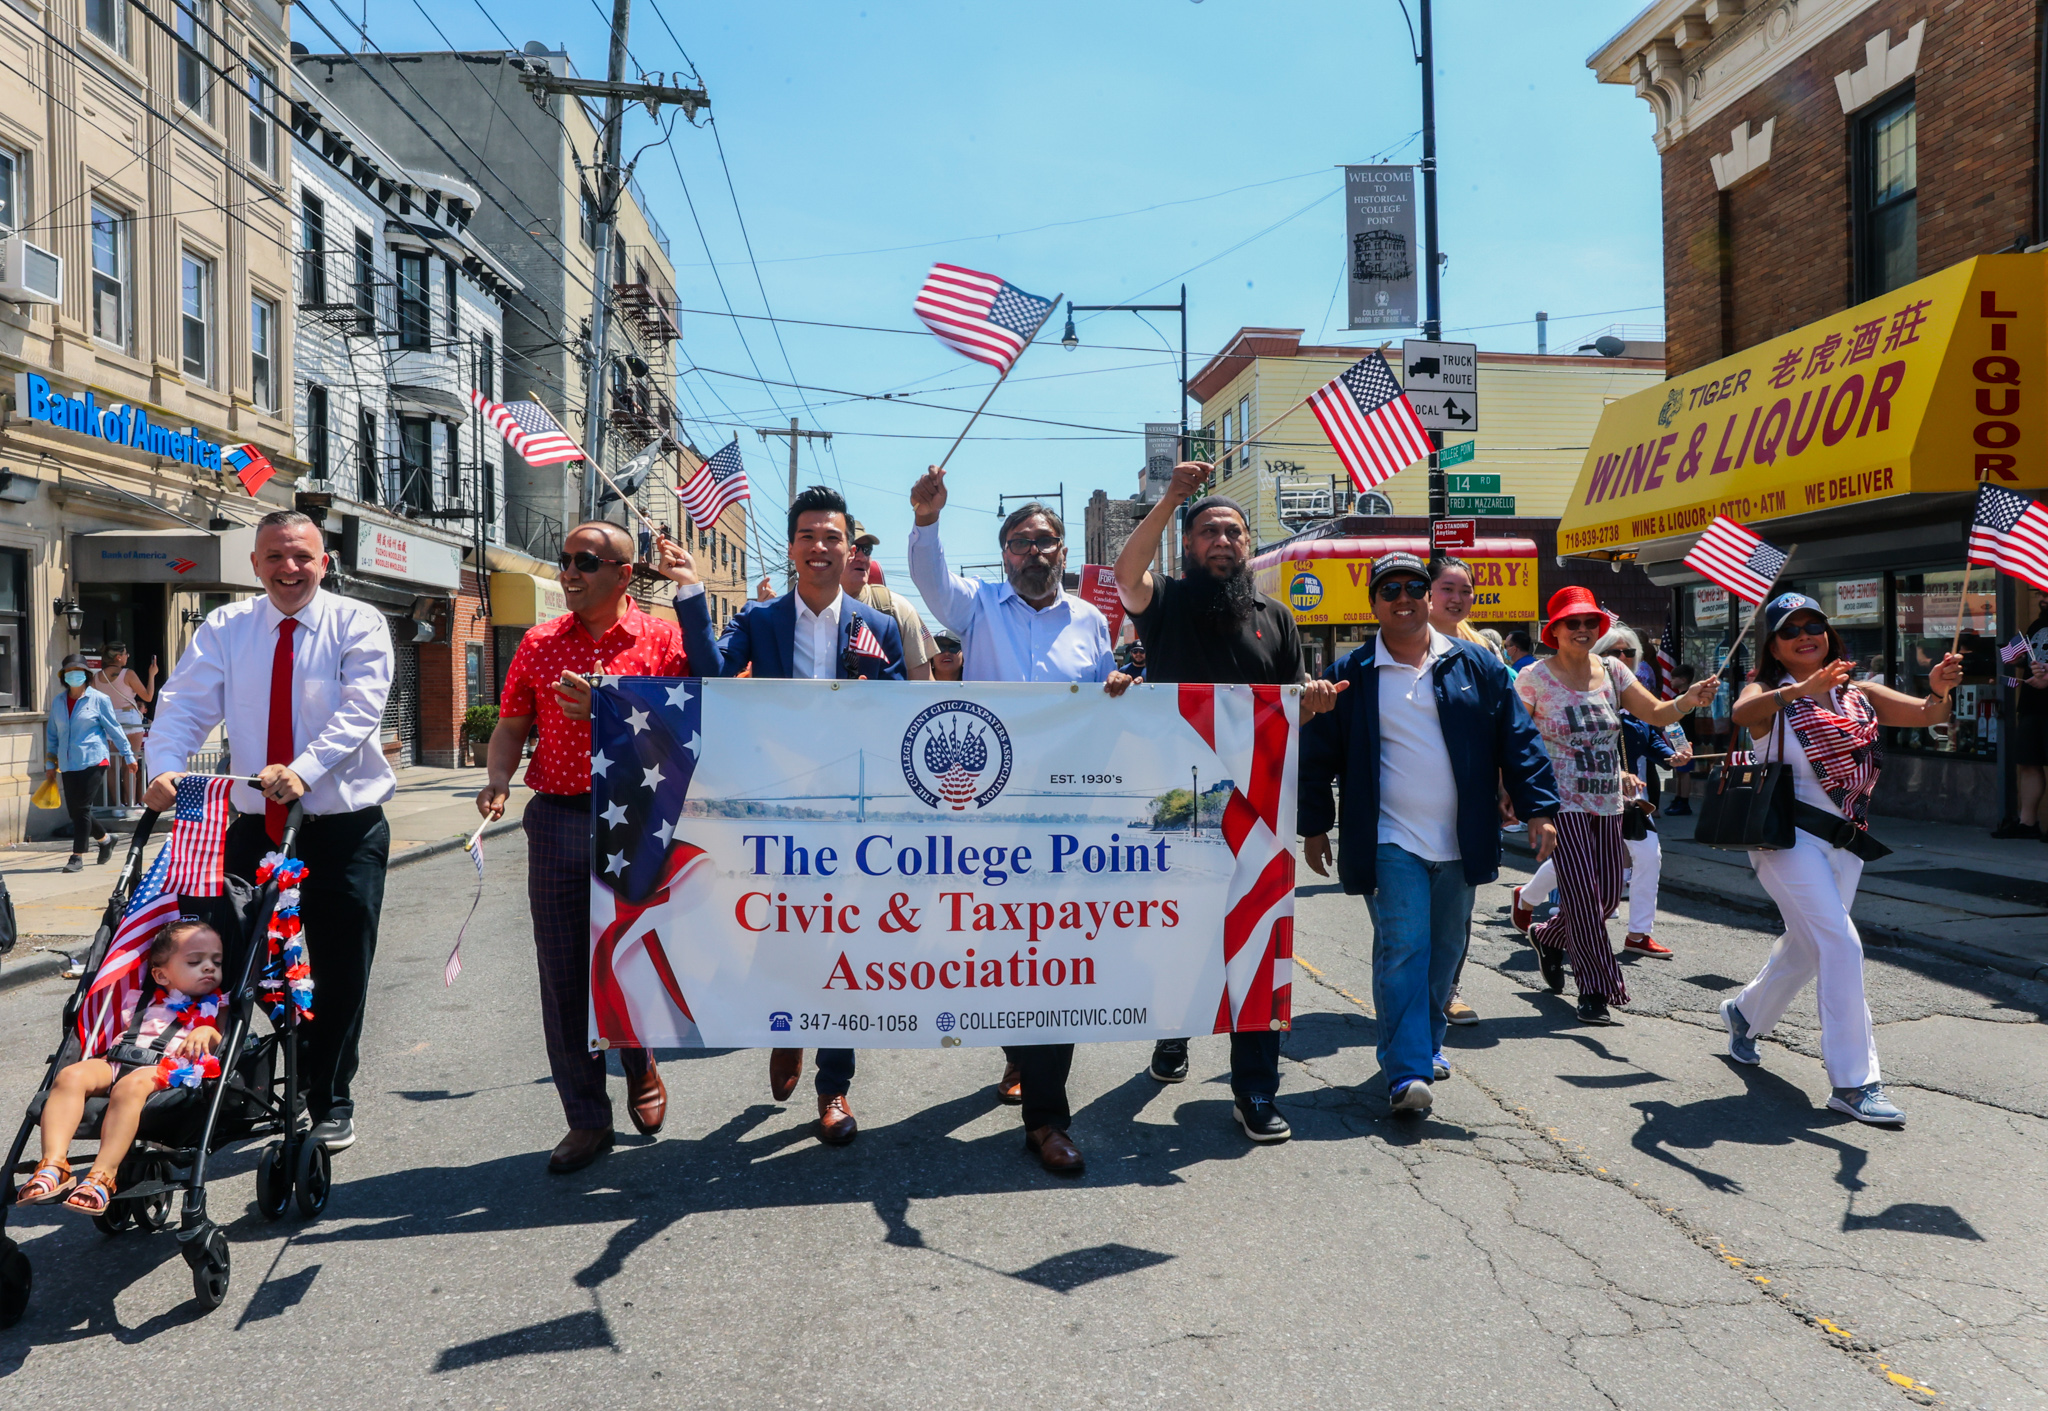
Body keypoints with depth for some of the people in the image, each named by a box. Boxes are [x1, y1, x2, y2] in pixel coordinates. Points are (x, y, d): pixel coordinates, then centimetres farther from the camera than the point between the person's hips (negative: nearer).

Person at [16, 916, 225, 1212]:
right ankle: (53, 1166, -36)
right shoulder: (144, 1003, 31)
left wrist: (207, 1033, -11)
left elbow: (226, 1044, 7)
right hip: (117, 1062, 4)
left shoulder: (216, 1007, 22)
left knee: (131, 1085, -38)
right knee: (71, 1075, -27)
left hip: (167, 1070, -4)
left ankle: (103, 1177, -44)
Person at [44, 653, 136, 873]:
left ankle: (77, 857, -3)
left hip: (93, 761, -5)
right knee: (73, 810, 7)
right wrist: (50, 764, 14)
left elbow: (114, 730, 3)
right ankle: (105, 839, 31)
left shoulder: (99, 700, -2)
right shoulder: (58, 701, 9)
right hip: (68, 764, 5)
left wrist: (128, 756, 6)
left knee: (82, 808, -8)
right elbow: (52, 734, 16)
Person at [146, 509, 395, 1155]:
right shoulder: (225, 628, 6)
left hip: (344, 827, -3)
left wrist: (304, 769, -33)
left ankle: (329, 1103, 22)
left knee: (341, 972, 5)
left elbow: (360, 709, -18)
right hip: (256, 826, 3)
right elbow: (185, 703, -5)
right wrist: (164, 766, -25)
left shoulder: (358, 623, -4)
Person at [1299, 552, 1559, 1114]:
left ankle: (1424, 1043, 31)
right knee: (1401, 948, -12)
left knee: (1446, 949, 13)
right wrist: (1313, 827, 4)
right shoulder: (1350, 676, 0)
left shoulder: (1477, 665, 6)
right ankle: (1406, 1071, -11)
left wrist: (1538, 808, 0)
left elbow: (1518, 739, 7)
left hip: (1461, 843, 3)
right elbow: (1317, 754, 5)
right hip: (1389, 842, -3)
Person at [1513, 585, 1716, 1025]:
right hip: (1561, 802, -5)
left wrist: (1688, 700, -20)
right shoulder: (1535, 678, -6)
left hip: (1607, 801, 6)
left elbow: (1656, 714, 1)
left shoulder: (1612, 671, 7)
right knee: (1583, 894, -9)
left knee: (1609, 895, 9)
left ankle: (1548, 938, 37)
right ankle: (1596, 992, 2)